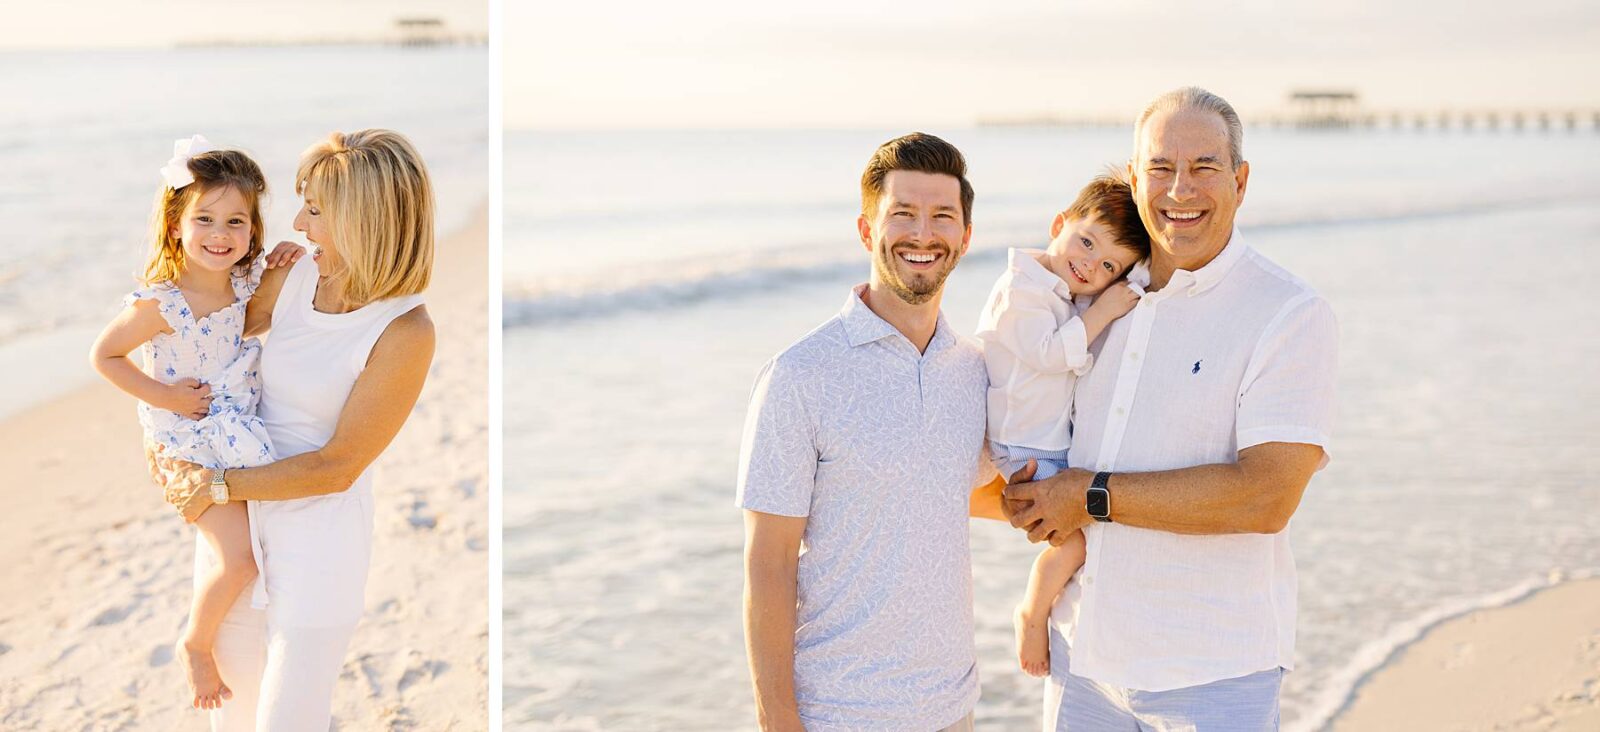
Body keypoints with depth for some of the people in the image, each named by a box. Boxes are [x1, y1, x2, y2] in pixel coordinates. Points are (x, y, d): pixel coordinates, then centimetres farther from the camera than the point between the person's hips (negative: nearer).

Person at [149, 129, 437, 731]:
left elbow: (336, 467, -18)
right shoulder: (297, 278, -3)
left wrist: (218, 486, -15)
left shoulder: (404, 332, -21)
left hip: (318, 539, -6)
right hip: (238, 522, 6)